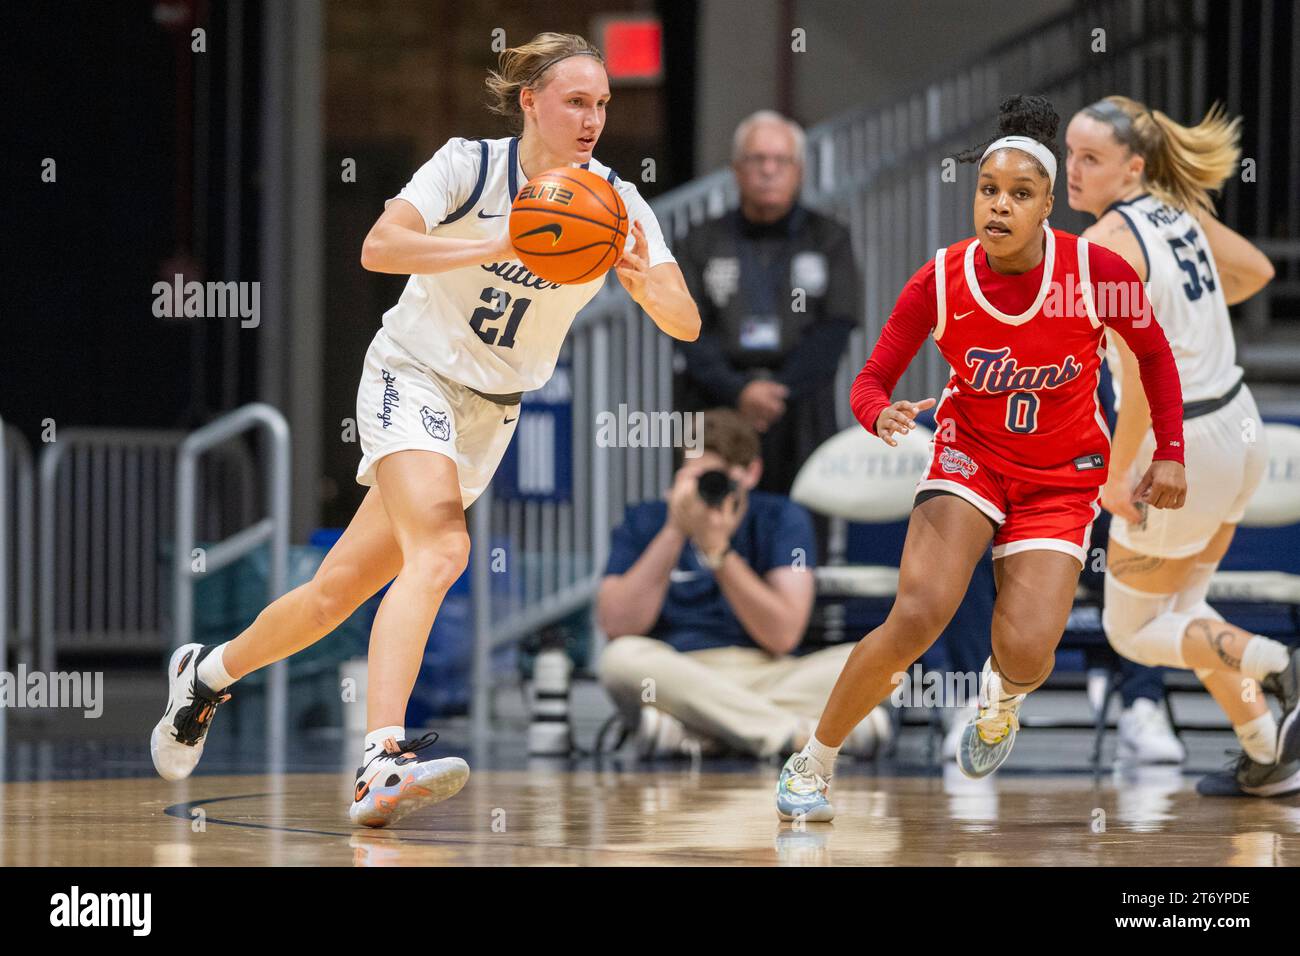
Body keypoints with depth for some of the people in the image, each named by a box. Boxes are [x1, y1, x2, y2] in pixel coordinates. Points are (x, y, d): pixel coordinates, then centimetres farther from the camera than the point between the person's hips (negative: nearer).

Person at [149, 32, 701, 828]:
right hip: (413, 376, -5)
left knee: (342, 590, 7)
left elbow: (687, 323, -11)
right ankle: (383, 760, -41)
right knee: (440, 550, -30)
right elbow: (379, 246, -29)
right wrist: (498, 245, -41)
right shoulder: (471, 166, -14)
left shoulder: (614, 202, -5)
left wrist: (648, 284, -34)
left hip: (490, 416, 5)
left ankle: (211, 673, 33)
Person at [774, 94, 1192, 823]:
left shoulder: (1098, 270, -18)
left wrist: (1170, 453, -2)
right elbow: (871, 382, -9)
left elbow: (1155, 353, 1)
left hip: (1062, 480, 0)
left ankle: (1003, 695, 23)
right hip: (971, 455, 0)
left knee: (1026, 650, -18)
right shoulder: (940, 282, -17)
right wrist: (883, 415, -32)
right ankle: (814, 764, -4)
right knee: (917, 616, -23)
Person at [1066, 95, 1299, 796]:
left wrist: (1117, 476, -17)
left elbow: (1142, 373, -27)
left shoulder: (1107, 243, -20)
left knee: (1133, 629, 10)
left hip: (1179, 449, -8)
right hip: (1238, 427, 8)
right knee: (1180, 606, 24)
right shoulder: (1179, 210, 3)